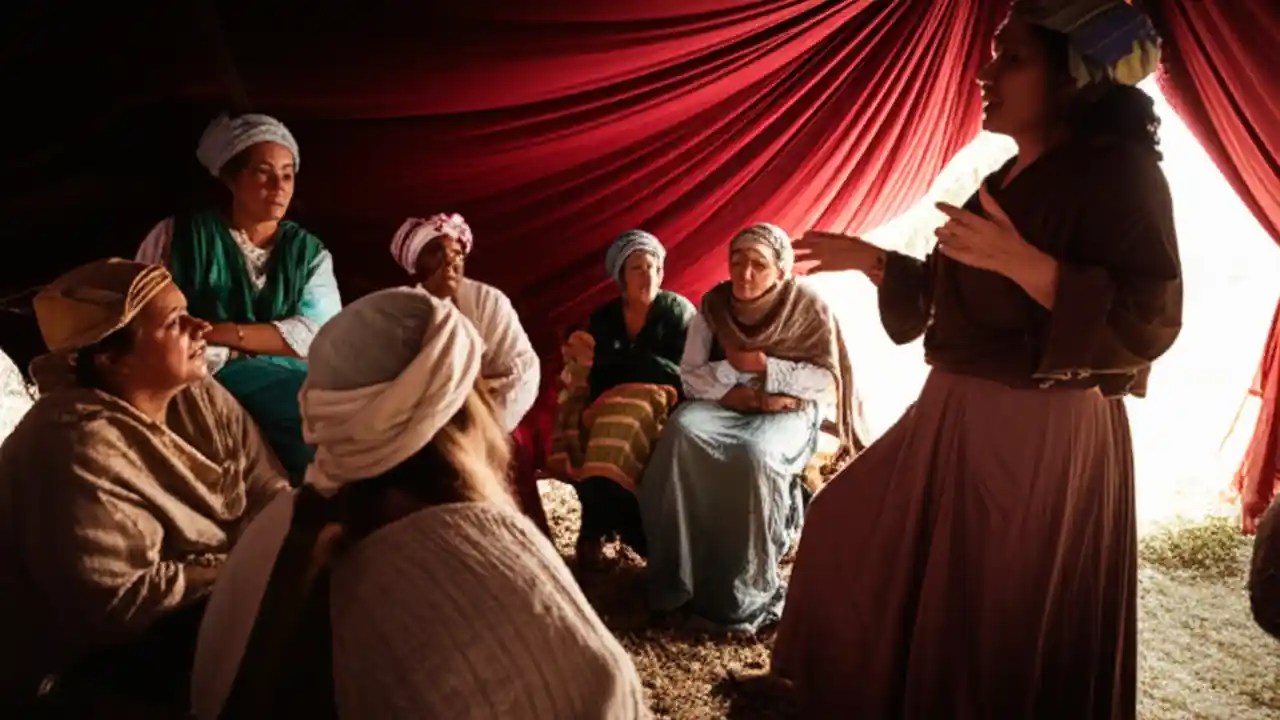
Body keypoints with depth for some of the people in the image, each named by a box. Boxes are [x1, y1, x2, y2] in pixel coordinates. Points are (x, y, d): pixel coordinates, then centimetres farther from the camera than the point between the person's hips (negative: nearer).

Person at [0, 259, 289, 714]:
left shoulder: (198, 395, -3)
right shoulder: (79, 449, -27)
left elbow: (269, 491, -2)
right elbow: (119, 603, -28)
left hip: (222, 602, 8)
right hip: (110, 655, -7)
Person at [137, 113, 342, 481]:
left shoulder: (310, 252, 14)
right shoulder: (177, 236, 9)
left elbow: (317, 337, -2)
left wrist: (220, 332, -10)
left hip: (293, 381, 3)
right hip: (213, 380, -3)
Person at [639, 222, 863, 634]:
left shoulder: (808, 308, -6)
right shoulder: (713, 305, 2)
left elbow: (827, 381, -8)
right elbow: (690, 376, 0)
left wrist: (763, 365, -16)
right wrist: (733, 379, -18)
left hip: (788, 412, -3)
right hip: (725, 405, 3)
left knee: (755, 454, -36)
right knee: (682, 432, -31)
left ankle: (743, 594, -23)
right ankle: (679, 580, -23)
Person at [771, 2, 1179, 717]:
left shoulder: (1120, 171, -14)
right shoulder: (1008, 179, 11)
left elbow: (1151, 320, -23)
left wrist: (1019, 260, -30)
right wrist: (869, 259, 15)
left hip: (1043, 436, -9)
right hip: (957, 419, 9)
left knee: (1007, 626, 4)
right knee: (851, 531, 18)